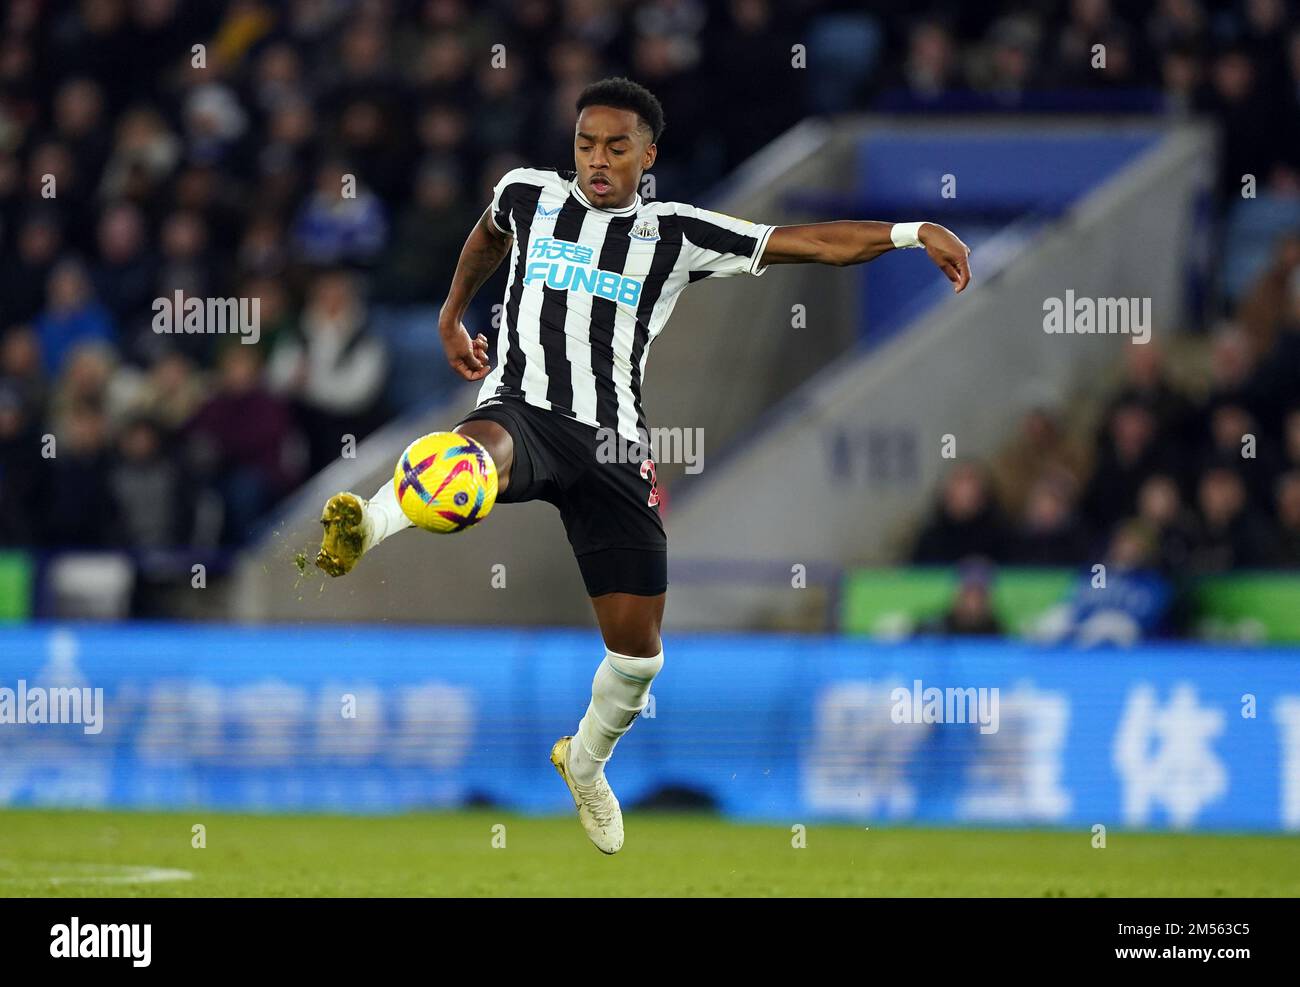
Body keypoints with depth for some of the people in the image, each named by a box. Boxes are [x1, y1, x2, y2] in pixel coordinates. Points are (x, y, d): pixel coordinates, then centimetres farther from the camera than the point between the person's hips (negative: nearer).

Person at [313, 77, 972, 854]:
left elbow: (813, 242, 1)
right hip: (524, 410, -1)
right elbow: (489, 237, 35)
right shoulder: (528, 195, 9)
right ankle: (360, 529, -67)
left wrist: (912, 232, -11)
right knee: (479, 452, -42)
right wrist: (453, 316, 43)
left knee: (638, 646, 4)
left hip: (611, 442, 2)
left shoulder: (677, 235, 5)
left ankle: (586, 762, 32)